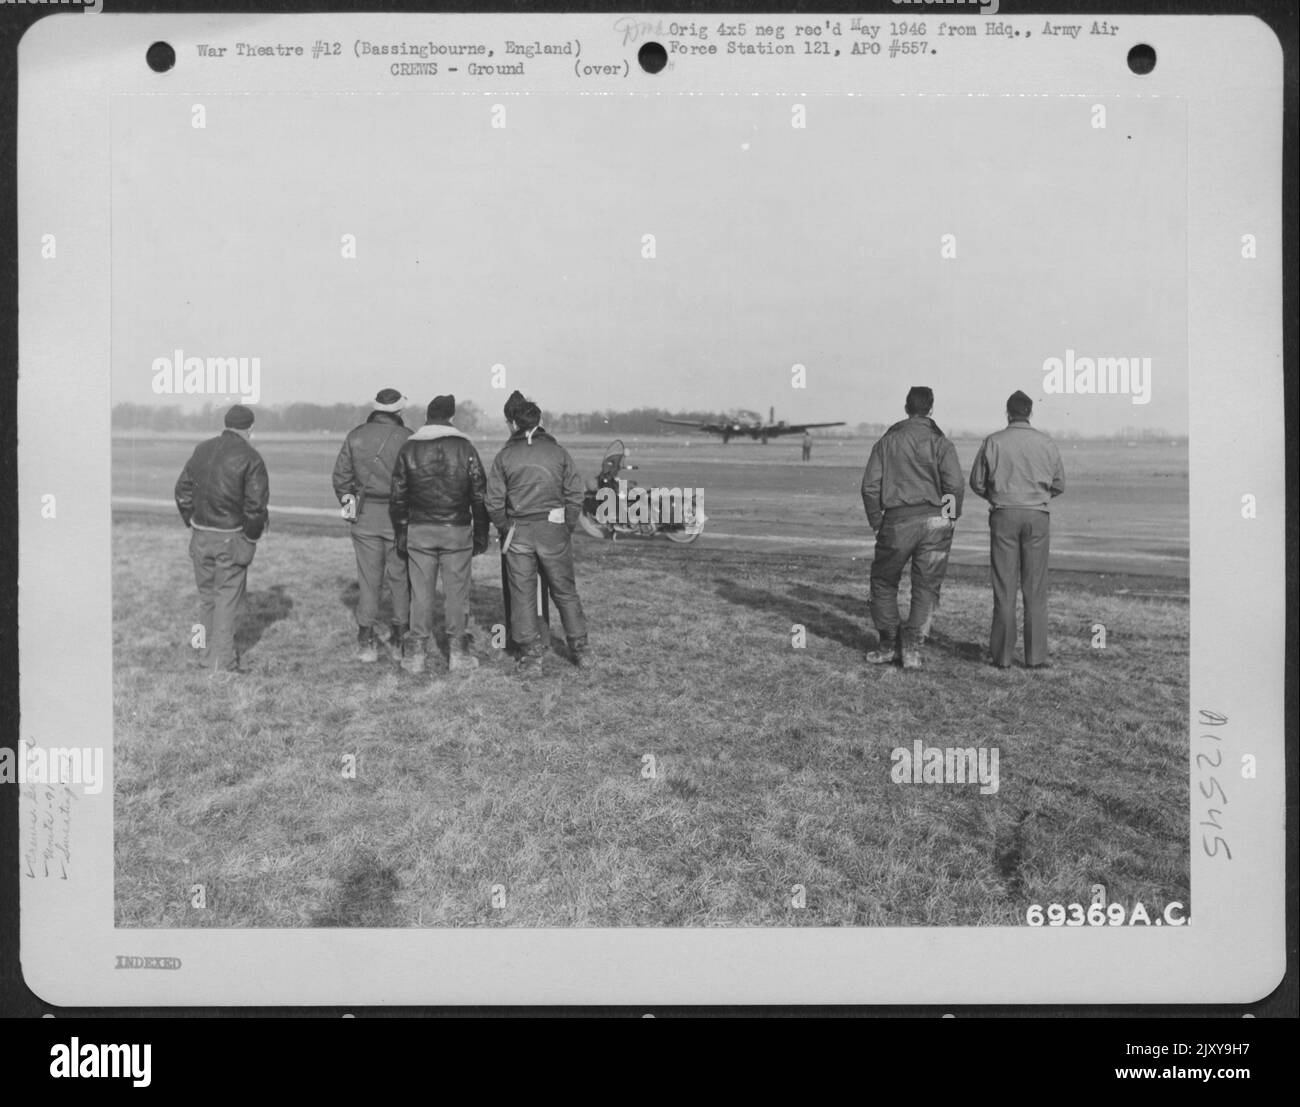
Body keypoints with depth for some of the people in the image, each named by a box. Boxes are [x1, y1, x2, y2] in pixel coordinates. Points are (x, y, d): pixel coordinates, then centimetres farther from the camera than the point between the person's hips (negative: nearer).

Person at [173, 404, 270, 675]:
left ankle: (207, 653, 27)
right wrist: (252, 536, -2)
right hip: (232, 537, -5)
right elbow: (255, 504, -16)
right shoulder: (250, 458, -12)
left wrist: (192, 524, 15)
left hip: (201, 535, 5)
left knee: (207, 595, 17)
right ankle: (222, 661, 2)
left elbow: (183, 491, 10)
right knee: (228, 598, 1)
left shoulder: (202, 450, 7)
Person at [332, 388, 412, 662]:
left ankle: (366, 642, 8)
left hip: (365, 516, 2)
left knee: (368, 578, 8)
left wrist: (347, 503, 17)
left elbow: (340, 476, 4)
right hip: (399, 516, -2)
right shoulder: (408, 438, -7)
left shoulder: (356, 436, 2)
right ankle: (400, 638, 15)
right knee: (400, 578, 10)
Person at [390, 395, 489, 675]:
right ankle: (457, 651, 10)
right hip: (457, 530, -1)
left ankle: (415, 654, 9)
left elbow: (397, 496, 4)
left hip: (419, 530, 1)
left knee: (421, 591, 6)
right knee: (456, 591, 6)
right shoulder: (465, 448, -1)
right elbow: (479, 495, 0)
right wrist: (481, 534, 8)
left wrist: (401, 532, 12)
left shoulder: (408, 448, 1)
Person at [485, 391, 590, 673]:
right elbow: (575, 494, 0)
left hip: (517, 533, -1)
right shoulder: (558, 451, 1)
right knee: (565, 591, 11)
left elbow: (493, 502, -2)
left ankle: (531, 652, 8)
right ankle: (579, 648, 13)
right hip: (554, 532, 1)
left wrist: (505, 531, 11)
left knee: (522, 594, 7)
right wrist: (567, 529, 10)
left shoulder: (505, 456, -1)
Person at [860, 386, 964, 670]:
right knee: (926, 588, 7)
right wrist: (952, 517, 7)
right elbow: (955, 485, -8)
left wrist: (876, 522, 9)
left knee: (883, 582, 17)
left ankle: (888, 646, 17)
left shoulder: (887, 441, 7)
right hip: (935, 520, 0)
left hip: (897, 521, 0)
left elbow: (870, 485, 1)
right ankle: (912, 649, 0)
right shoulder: (940, 443, 2)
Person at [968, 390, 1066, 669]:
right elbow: (1059, 485, 10)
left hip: (1004, 515, -1)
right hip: (1037, 516, 1)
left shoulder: (993, 442, -3)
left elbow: (977, 483, 2)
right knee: (1035, 589, 4)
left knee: (1004, 588, 3)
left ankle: (1002, 655, 3)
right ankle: (1035, 656, 3)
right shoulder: (1046, 443, 1)